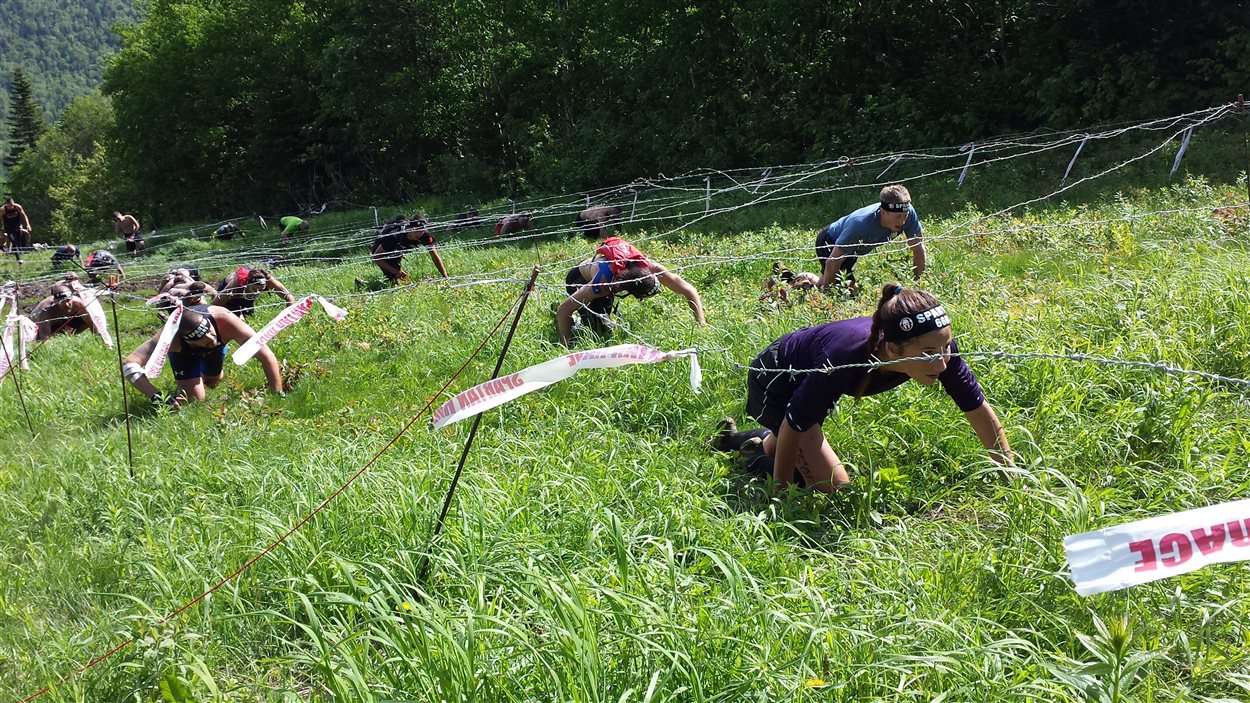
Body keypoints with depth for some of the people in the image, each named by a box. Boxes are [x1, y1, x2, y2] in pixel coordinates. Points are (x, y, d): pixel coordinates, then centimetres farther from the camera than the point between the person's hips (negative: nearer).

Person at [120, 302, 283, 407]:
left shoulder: (225, 321, -47)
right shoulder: (171, 336, -48)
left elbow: (266, 356, -44)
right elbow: (129, 365, -53)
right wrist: (158, 399, -62)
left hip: (216, 349, 2)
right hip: (185, 353, -2)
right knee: (195, 399, -9)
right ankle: (182, 383, 25)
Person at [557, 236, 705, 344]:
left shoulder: (649, 267, -35)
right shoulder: (603, 282, -47)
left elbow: (689, 291, -28)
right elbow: (563, 309, -44)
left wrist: (702, 324, -33)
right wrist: (567, 345, -41)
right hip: (578, 281, -5)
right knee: (601, 327, -19)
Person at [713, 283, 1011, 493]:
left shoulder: (937, 347, -31)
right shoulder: (845, 359, -45)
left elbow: (978, 410, -17)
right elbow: (793, 426, -31)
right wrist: (782, 490, -19)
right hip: (773, 383, -7)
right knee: (833, 488, -12)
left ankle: (735, 438, 48)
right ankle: (756, 464, 7)